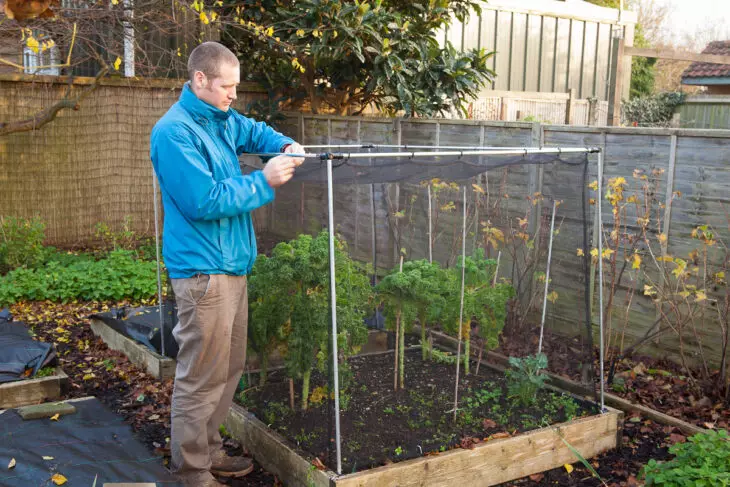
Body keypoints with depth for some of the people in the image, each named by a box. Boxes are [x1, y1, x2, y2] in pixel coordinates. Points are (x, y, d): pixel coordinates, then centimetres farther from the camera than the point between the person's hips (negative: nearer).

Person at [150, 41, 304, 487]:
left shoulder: (222, 120, 11)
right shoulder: (175, 131, -17)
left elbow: (254, 131, 31)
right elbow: (203, 201, -22)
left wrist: (285, 146, 10)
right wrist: (263, 181, -15)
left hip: (233, 265, 10)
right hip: (204, 270, -10)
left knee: (230, 369, 18)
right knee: (202, 378, -2)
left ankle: (208, 450, 33)